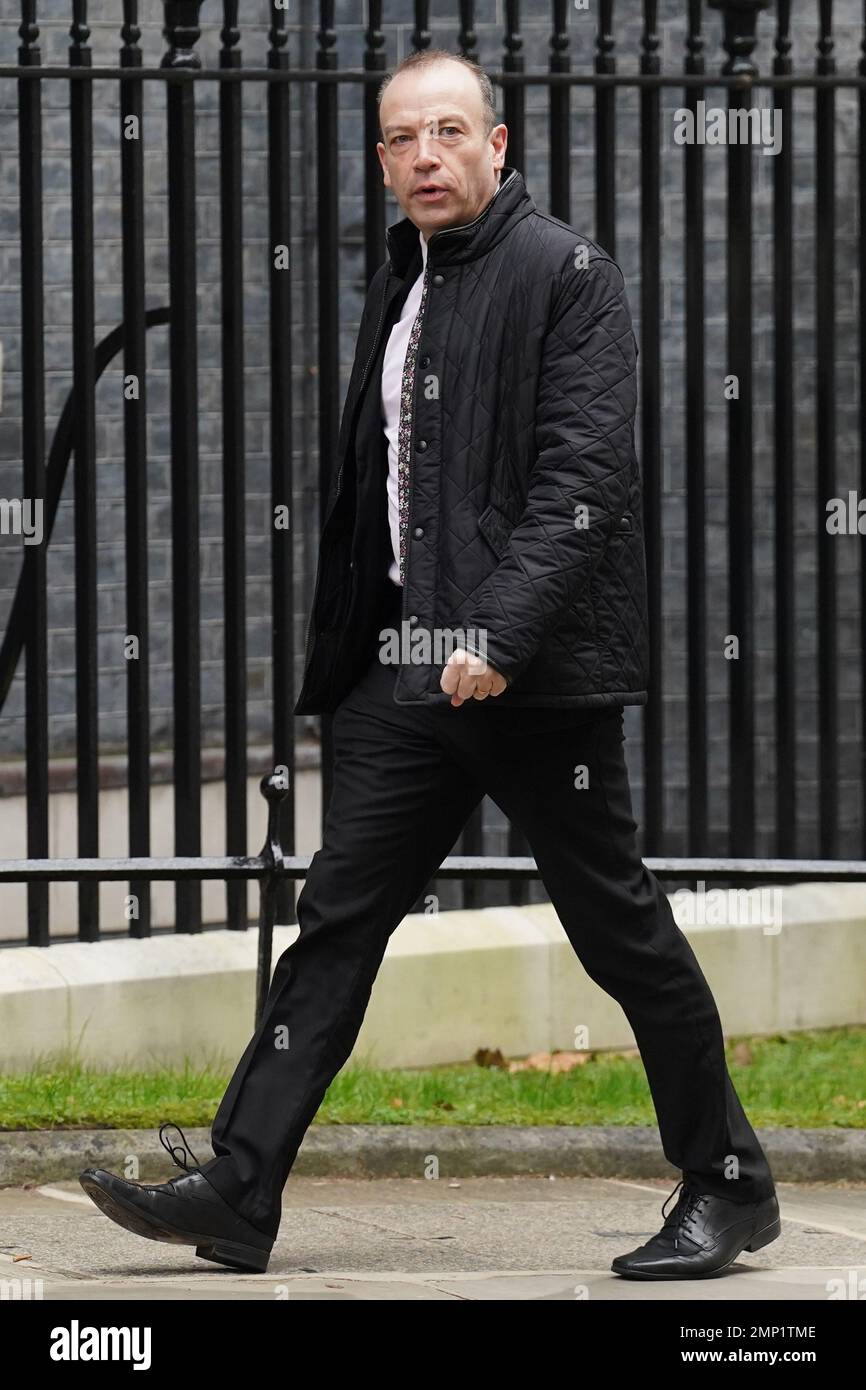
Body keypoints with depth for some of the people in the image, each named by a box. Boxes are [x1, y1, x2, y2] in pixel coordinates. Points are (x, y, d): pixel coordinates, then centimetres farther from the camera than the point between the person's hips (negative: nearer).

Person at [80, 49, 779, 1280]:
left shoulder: (565, 275, -7)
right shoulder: (399, 289, 17)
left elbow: (583, 475, -17)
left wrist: (504, 636, -26)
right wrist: (342, 652, 17)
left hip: (538, 674, -7)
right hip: (408, 671, 7)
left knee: (620, 929, 1)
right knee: (335, 923, 2)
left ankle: (730, 1188, 13)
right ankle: (236, 1193, 1)